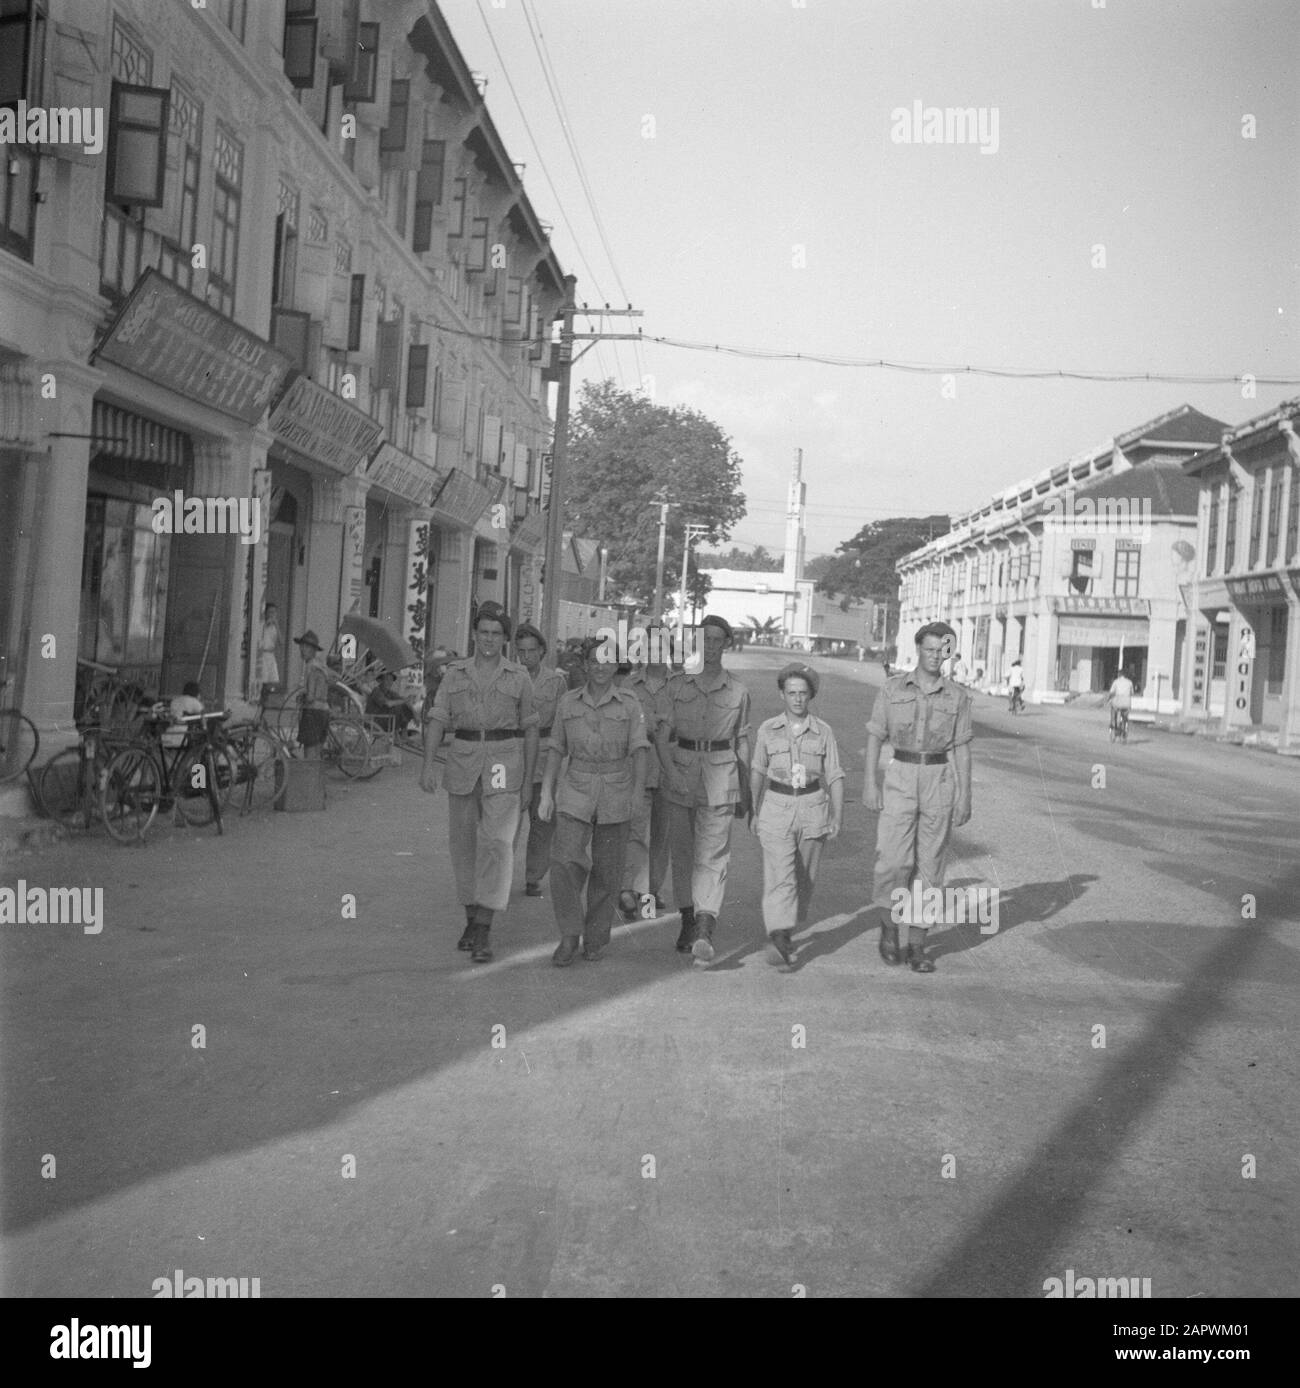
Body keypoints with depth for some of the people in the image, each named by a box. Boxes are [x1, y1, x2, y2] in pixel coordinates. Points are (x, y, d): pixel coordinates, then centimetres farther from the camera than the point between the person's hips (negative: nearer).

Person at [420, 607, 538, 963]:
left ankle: (484, 932, -14)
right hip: (463, 760, 3)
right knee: (463, 843, 7)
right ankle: (472, 918, 23)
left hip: (505, 763, -2)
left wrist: (528, 779, 3)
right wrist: (428, 764, -8)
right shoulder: (455, 674, 10)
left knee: (496, 843, -13)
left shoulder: (518, 677, 6)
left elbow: (530, 730, 7)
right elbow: (437, 720, 5)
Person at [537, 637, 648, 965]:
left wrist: (639, 793, -17)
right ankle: (569, 936, -3)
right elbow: (556, 750, 11)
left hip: (616, 792, -1)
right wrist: (546, 793, 5)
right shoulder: (568, 701, 6)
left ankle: (595, 938, 21)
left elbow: (639, 752, -5)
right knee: (565, 861, -15)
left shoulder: (630, 704, 0)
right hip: (575, 791, 1)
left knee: (607, 871, 5)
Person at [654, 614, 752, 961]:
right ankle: (688, 919, 24)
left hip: (720, 777, -1)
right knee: (682, 851, 9)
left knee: (713, 854, -11)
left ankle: (705, 930, -18)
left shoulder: (737, 691, 7)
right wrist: (670, 771, -18)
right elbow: (662, 733, -2)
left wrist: (745, 792, 15)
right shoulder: (675, 685, 4)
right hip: (681, 772, 1)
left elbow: (742, 741, 14)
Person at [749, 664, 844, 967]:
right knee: (779, 874, -15)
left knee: (803, 876, 11)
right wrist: (754, 813, 10)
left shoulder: (823, 732, 2)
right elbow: (757, 773, 9)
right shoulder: (767, 730, 1)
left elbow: (835, 777, 2)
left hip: (813, 809, 2)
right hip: (776, 809, -2)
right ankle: (777, 941, -23)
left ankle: (785, 931, 31)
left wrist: (837, 816, -6)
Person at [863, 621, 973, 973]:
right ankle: (888, 926, 15)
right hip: (900, 776, -1)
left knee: (930, 865, 2)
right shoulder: (893, 688, 3)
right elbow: (875, 736, 5)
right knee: (893, 859, -10)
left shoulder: (957, 696, 5)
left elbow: (962, 748, 6)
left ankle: (917, 944, 11)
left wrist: (965, 795, 1)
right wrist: (870, 782, -3)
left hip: (940, 779, 1)